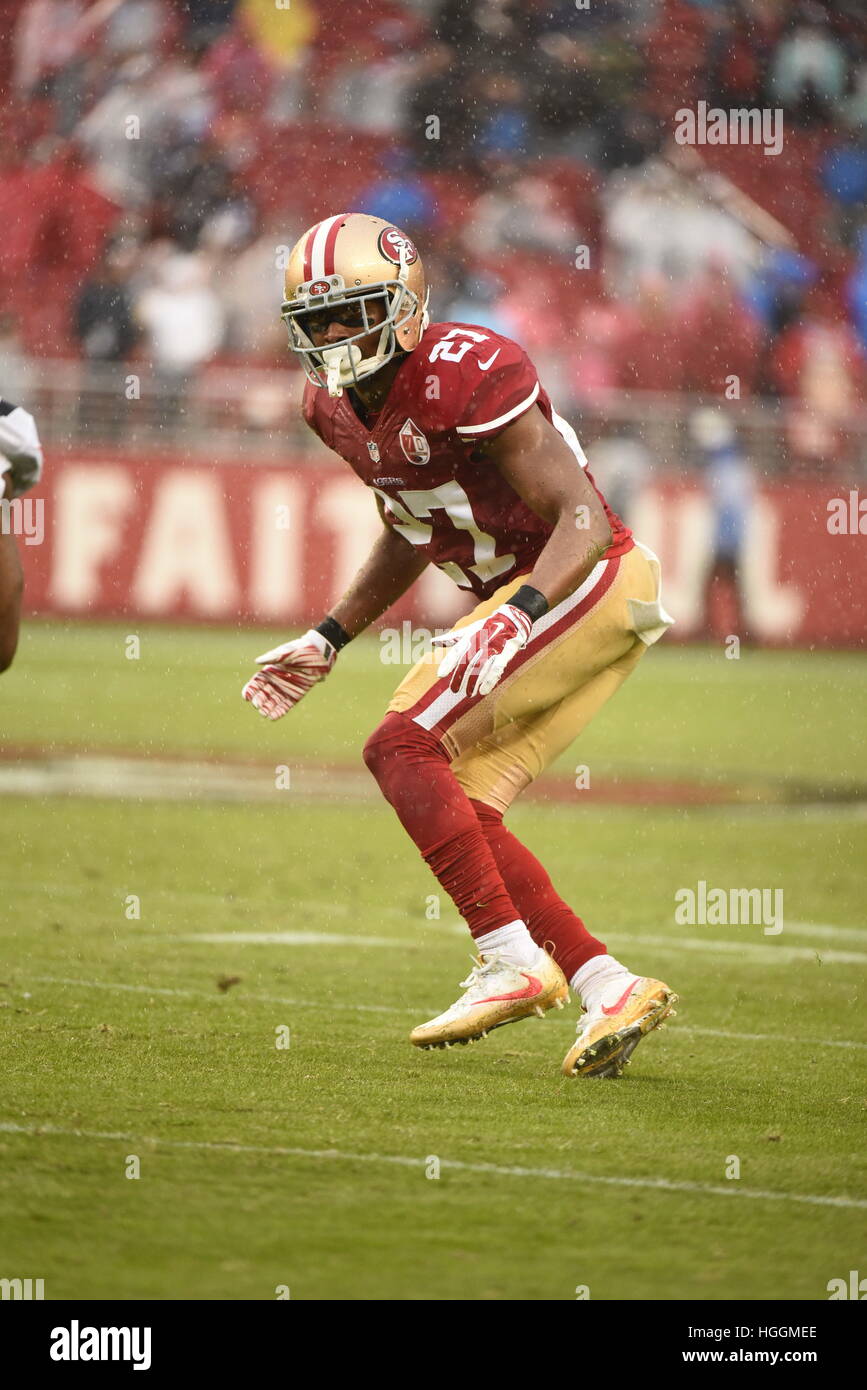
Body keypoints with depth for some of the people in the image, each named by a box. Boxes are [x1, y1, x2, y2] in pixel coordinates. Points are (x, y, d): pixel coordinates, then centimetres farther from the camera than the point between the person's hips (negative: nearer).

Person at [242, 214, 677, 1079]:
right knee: (458, 811, 3)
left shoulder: (467, 377, -23)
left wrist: (519, 615, -38)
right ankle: (609, 989, 4)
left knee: (403, 748, -17)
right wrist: (328, 640, 20)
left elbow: (583, 519, -24)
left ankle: (514, 962, -13)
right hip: (515, 599, 10)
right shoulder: (334, 406, 6)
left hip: (586, 584, -9)